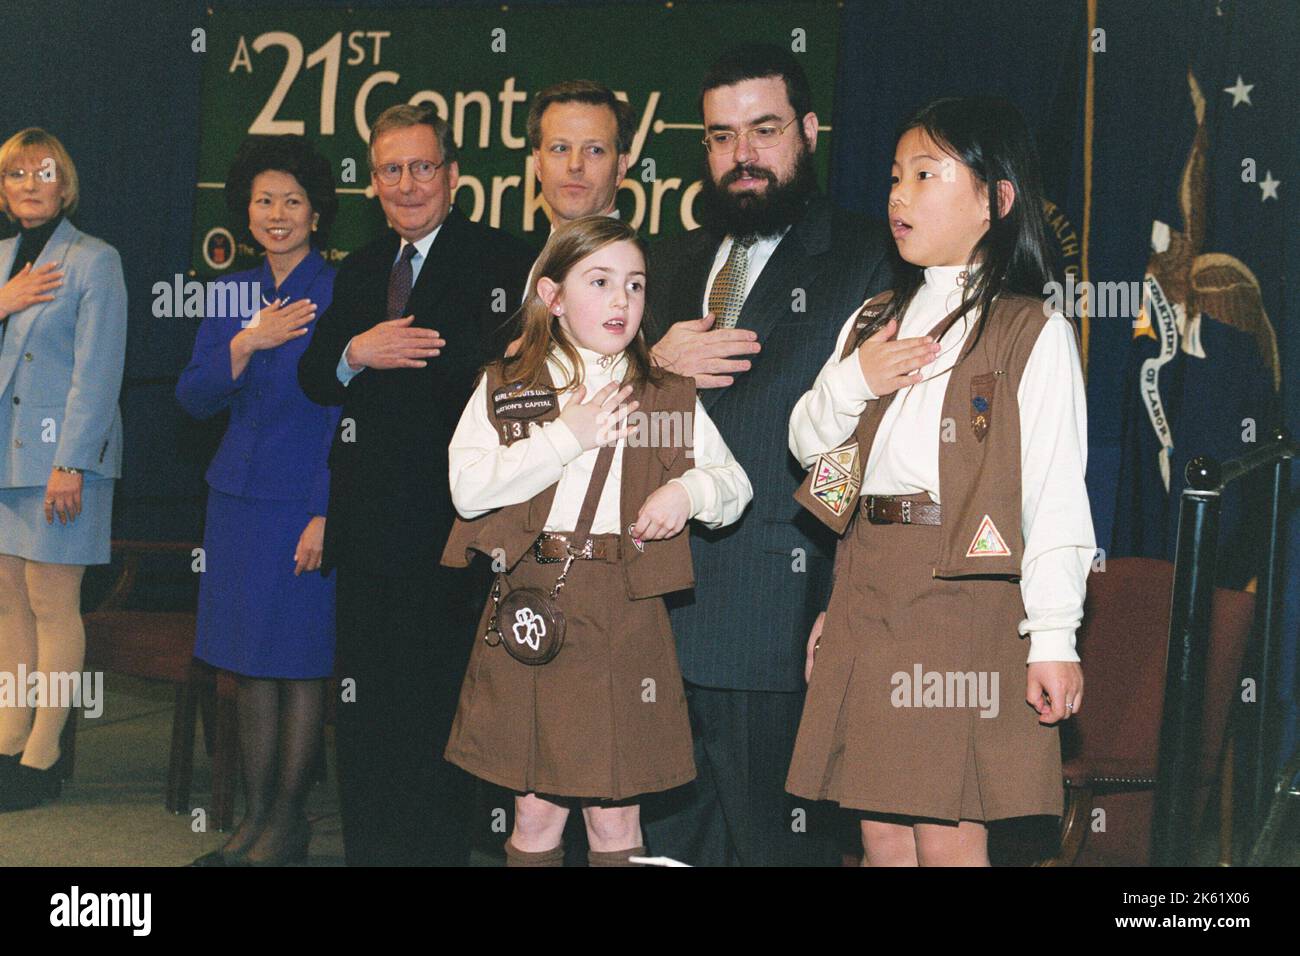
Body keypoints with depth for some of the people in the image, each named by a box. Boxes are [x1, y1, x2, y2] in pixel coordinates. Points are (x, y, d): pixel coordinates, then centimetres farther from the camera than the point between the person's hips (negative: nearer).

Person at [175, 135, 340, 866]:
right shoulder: (234, 295, 10)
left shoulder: (339, 293, -7)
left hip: (307, 500, -5)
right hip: (240, 497, 6)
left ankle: (289, 821, 10)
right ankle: (254, 816, 17)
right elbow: (193, 398, 5)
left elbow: (347, 414, -9)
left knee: (301, 661, 1)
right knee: (252, 665, 9)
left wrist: (327, 512, -14)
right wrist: (248, 343, -12)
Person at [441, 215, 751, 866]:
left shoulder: (671, 397, 10)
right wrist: (567, 436, -11)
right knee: (536, 813, 6)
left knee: (615, 816, 5)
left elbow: (734, 483, 12)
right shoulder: (504, 389, 5)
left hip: (625, 615, 1)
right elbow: (467, 488, -9)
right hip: (529, 611, -1)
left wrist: (690, 490, -10)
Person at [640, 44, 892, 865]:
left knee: (779, 845, 1)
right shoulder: (674, 264, 19)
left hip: (779, 634, -6)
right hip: (662, 619, 6)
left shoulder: (869, 261, -2)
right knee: (671, 844, 12)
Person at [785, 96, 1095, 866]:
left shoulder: (1034, 333, -4)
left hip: (966, 597, -6)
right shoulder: (874, 320, 17)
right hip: (866, 594, 6)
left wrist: (1053, 638, -13)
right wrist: (852, 380, -2)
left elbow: (1056, 495, -8)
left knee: (949, 838, -4)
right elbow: (807, 444, 18)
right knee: (881, 833, 10)